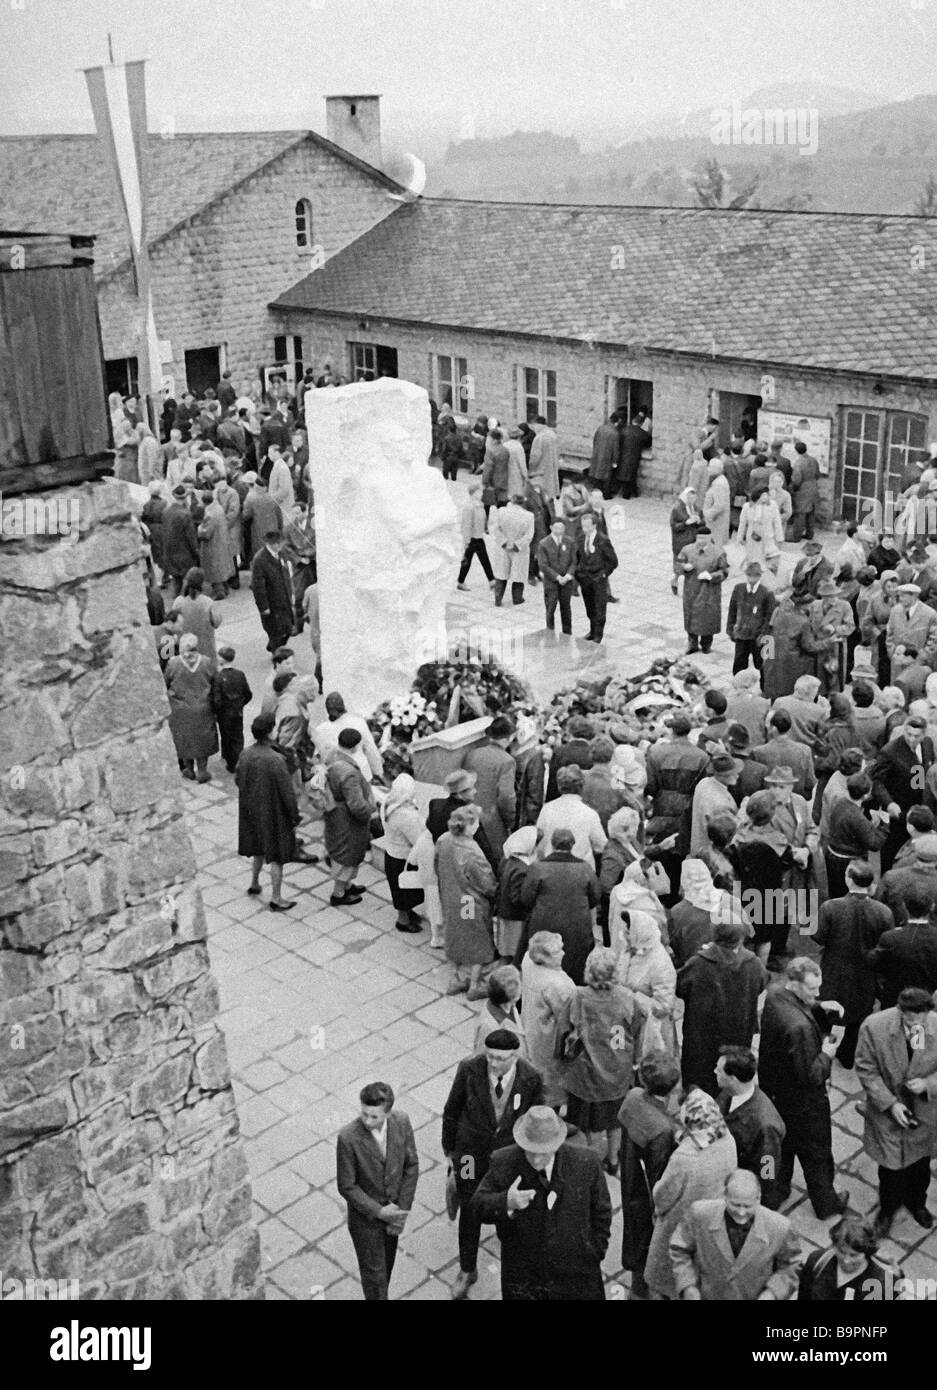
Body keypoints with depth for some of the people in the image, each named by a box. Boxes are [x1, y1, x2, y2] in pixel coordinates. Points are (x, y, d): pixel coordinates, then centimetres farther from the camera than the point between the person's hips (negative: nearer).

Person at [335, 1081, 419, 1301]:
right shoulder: (348, 1138, -29)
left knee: (386, 1264, 24)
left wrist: (401, 1209, -9)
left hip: (393, 1210, 4)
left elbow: (412, 1165, -7)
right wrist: (379, 1211, -19)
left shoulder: (402, 1122, -19)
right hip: (365, 1215, -4)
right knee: (374, 1273, 10)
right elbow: (346, 1186, -19)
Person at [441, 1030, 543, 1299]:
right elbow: (451, 1111, -7)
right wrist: (449, 1150, 2)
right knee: (470, 1212, 14)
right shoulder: (469, 1070, -23)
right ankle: (467, 1270, 37)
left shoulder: (531, 1079, -21)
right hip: (471, 1153, 0)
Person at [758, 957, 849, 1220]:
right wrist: (826, 1055, -15)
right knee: (816, 1154, 19)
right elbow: (810, 1076, -30)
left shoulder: (774, 994, -14)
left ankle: (777, 1192, 50)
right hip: (802, 1102, -8)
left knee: (781, 1147, 30)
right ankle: (826, 1203, 41)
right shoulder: (800, 1026, -40)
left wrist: (819, 1008, -6)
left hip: (773, 1088, 8)